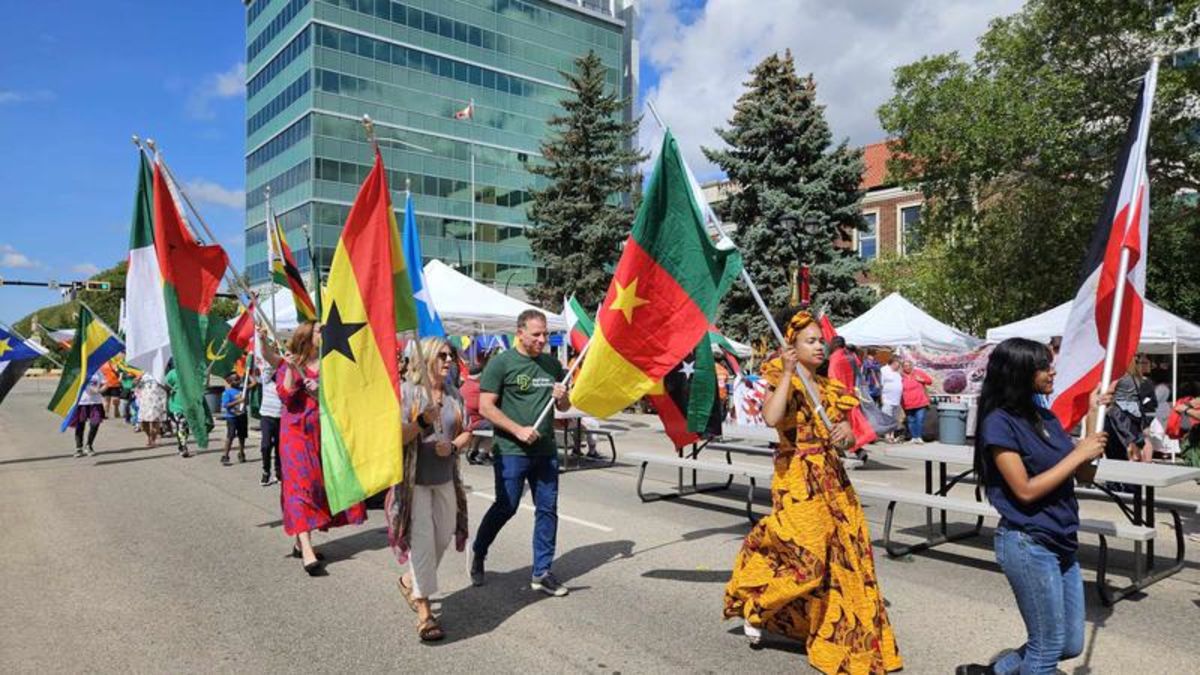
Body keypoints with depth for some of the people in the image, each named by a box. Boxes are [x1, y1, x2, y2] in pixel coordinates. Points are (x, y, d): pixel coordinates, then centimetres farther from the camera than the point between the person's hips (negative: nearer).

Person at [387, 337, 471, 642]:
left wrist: (453, 446, -8)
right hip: (414, 480, -6)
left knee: (443, 537, 13)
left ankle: (409, 581, 39)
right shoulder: (407, 392, -9)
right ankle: (424, 612, -2)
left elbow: (466, 432, 12)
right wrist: (423, 421, -28)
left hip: (445, 479, 6)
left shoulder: (454, 395, 7)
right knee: (422, 539, -10)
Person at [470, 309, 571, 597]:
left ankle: (542, 573, 19)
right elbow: (486, 407, -10)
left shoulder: (552, 365, 11)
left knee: (547, 509, 6)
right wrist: (518, 430, -18)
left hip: (546, 451, 5)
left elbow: (565, 406, 18)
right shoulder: (501, 363, -6)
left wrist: (562, 396, -6)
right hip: (511, 451, -5)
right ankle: (478, 554, 30)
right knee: (505, 507, 3)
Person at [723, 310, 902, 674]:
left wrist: (847, 432, -10)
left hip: (833, 479, 7)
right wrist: (787, 372, -24)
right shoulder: (782, 381, -6)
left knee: (845, 558, 8)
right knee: (807, 559, -9)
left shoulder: (828, 388, 13)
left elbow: (845, 437, 13)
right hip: (799, 481, -7)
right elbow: (771, 417, -27)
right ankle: (753, 605, 17)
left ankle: (842, 640, 24)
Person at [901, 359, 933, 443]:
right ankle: (914, 437, 14)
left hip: (921, 402, -1)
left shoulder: (919, 372, 4)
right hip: (908, 404, 1)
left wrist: (922, 380, -7)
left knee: (920, 420, -5)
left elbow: (930, 381, 10)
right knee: (911, 421, 5)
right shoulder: (901, 376, 3)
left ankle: (919, 437, 4)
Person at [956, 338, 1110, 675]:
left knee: (1070, 644, 17)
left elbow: (1085, 474, 8)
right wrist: (1078, 454, -15)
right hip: (1027, 545, -8)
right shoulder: (1000, 422, -15)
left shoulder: (1046, 416, 8)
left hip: (1061, 542, 8)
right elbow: (1025, 490, -18)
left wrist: (1093, 415, 2)